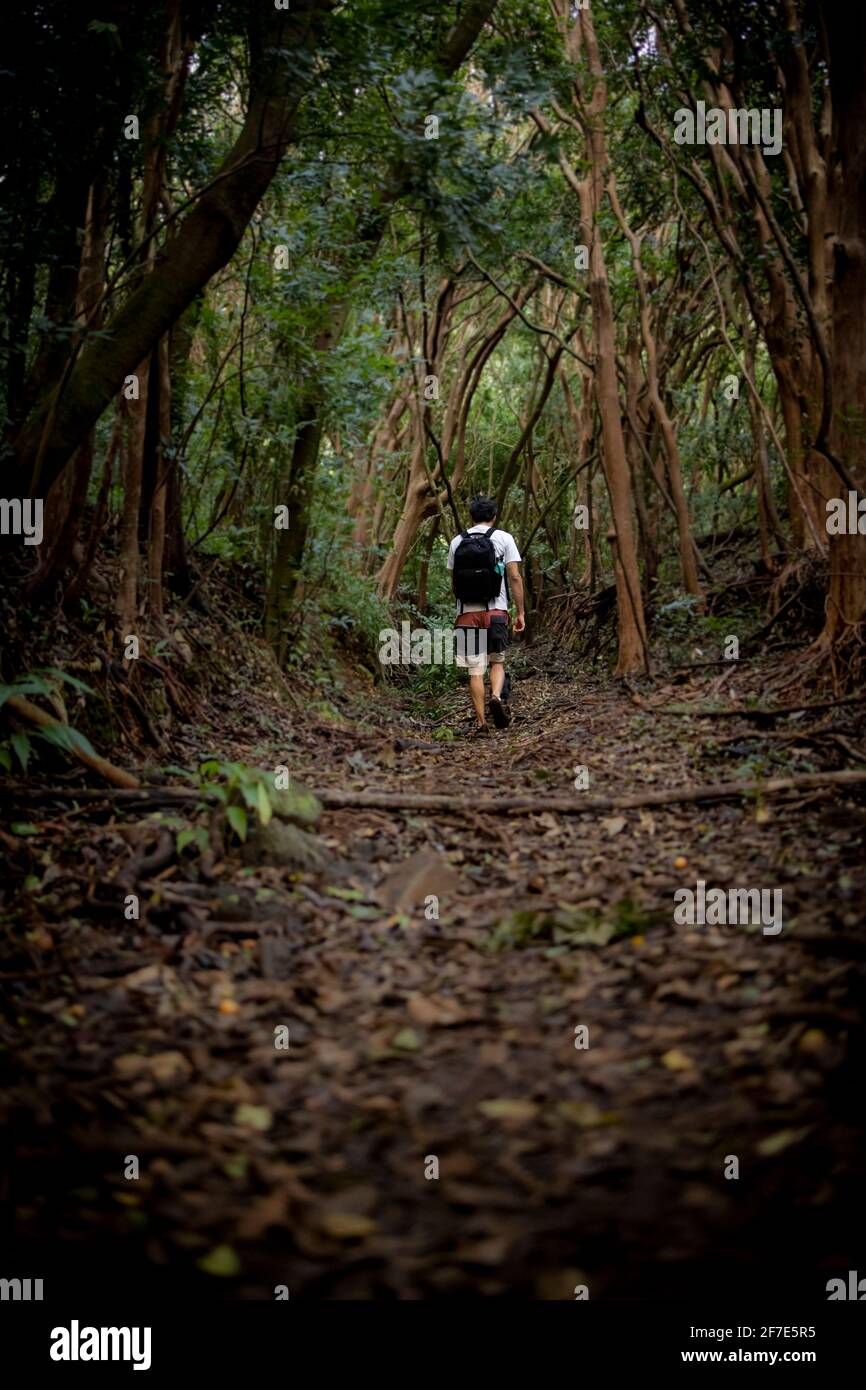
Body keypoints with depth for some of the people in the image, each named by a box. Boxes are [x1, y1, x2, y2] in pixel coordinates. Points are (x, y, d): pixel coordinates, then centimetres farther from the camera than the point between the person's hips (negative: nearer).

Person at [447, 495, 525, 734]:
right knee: (497, 661, 13)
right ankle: (497, 696, -15)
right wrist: (520, 612, 0)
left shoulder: (457, 542, 8)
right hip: (496, 611, -1)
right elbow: (515, 577, -4)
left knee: (475, 670, 4)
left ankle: (481, 721, 2)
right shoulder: (503, 538, 1)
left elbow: (453, 581, 13)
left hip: (466, 612, 1)